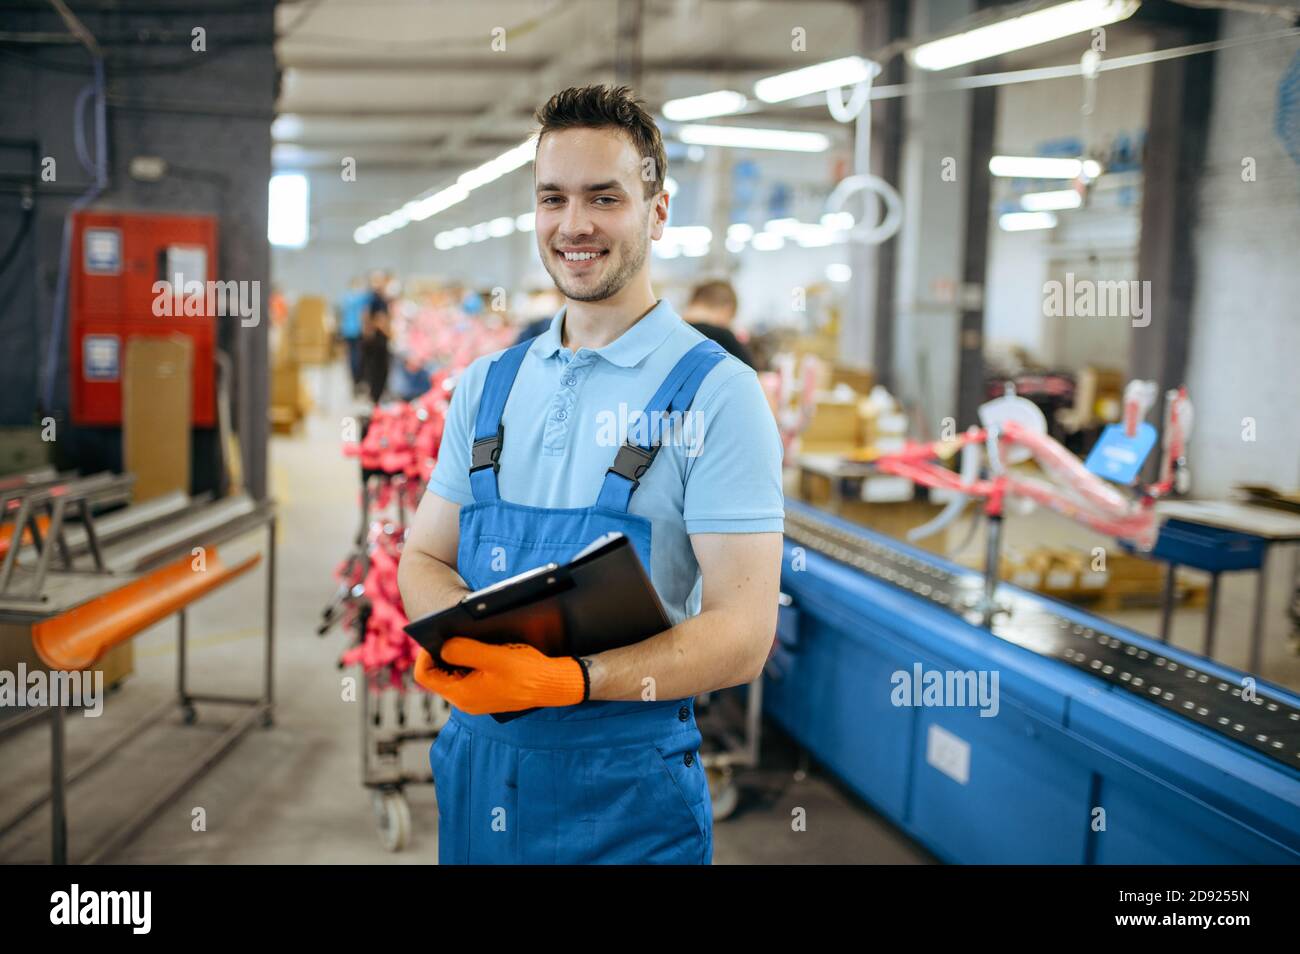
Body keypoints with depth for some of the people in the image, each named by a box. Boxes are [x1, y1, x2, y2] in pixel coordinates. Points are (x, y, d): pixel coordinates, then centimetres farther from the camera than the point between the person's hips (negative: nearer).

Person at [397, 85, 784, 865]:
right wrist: (462, 631, -13)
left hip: (625, 787, -4)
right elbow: (424, 558, 10)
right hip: (476, 764, 5)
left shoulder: (717, 392, -10)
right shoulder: (487, 385, 7)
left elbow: (742, 636, -15)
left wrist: (564, 678, -29)